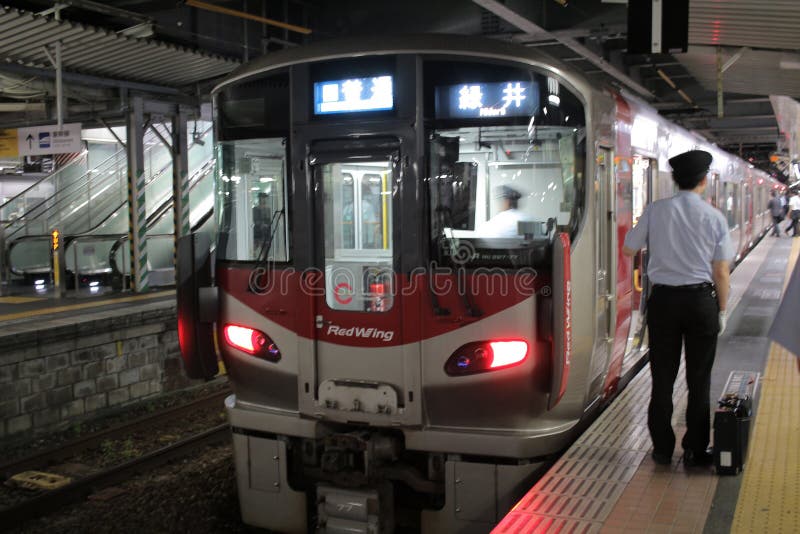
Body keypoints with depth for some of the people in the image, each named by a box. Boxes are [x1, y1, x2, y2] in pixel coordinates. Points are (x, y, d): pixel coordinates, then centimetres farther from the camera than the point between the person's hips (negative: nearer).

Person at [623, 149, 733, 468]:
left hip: (663, 300, 1)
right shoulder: (714, 217, -6)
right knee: (699, 379, 9)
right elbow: (721, 271, -3)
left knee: (663, 376, 10)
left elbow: (628, 250, 4)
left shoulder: (655, 211, -5)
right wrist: (722, 310, 8)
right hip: (701, 301, -1)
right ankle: (695, 451, 16)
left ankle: (663, 449, 18)